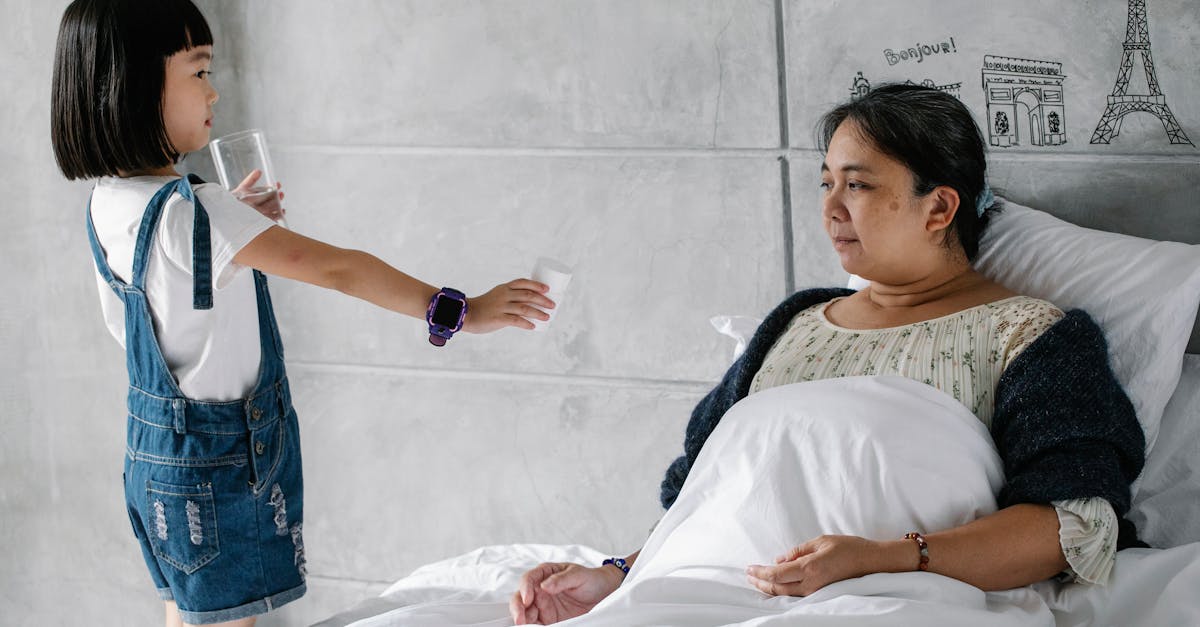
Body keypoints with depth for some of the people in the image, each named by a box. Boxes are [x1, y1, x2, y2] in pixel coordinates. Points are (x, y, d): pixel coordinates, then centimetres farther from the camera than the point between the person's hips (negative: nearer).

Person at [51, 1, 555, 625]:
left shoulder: (107, 205, 2)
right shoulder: (191, 212, -26)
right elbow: (337, 269, -26)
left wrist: (237, 225, 16)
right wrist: (460, 311, -23)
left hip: (156, 450, 9)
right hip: (218, 461, -9)